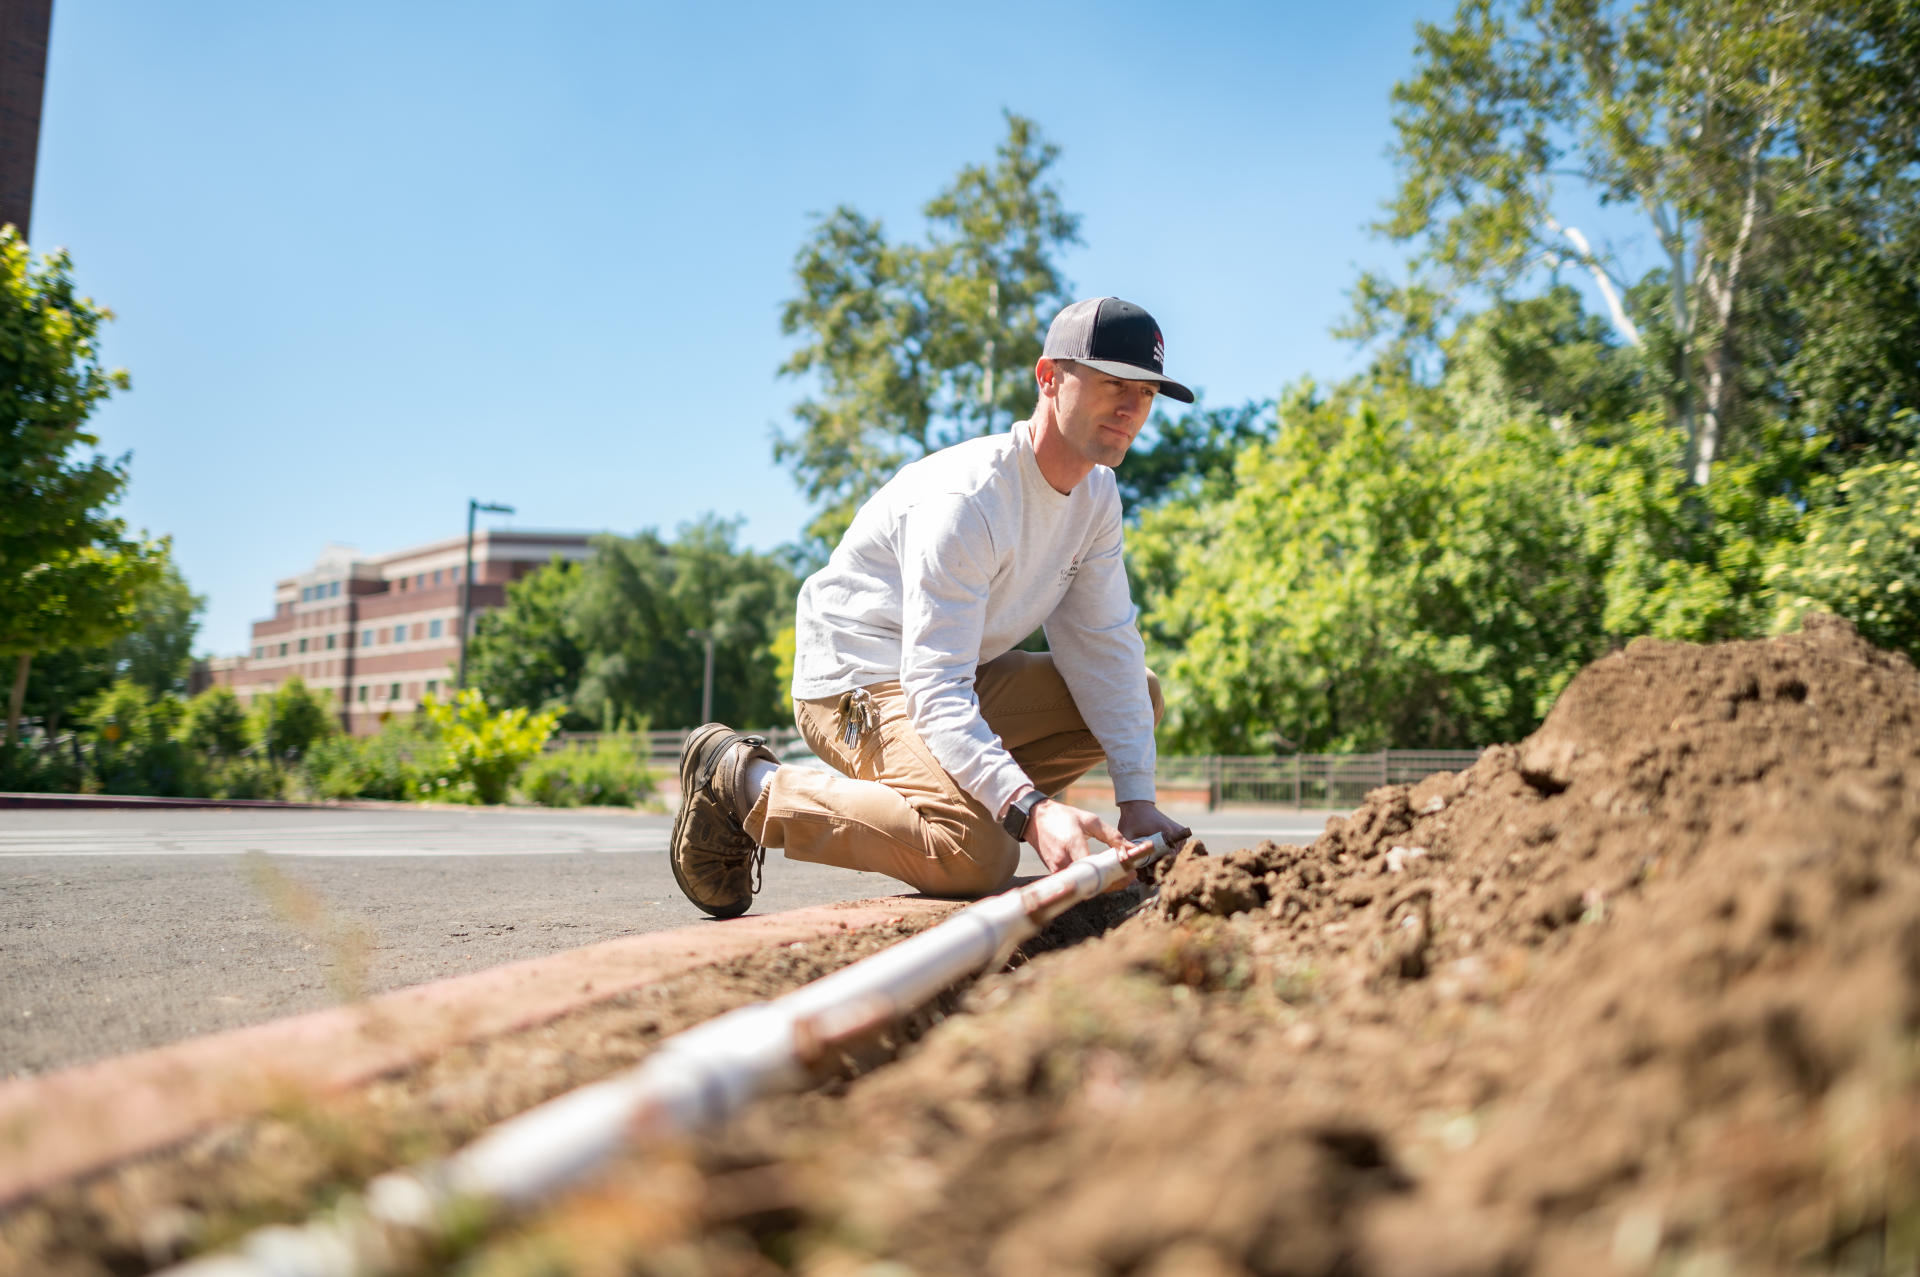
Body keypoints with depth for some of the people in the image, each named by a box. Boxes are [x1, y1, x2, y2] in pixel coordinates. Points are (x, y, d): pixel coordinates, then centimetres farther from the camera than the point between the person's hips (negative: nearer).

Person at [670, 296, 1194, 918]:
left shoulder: (1097, 493, 0)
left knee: (1138, 692, 8)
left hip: (962, 675, 9)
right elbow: (936, 690, -34)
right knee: (978, 856, -31)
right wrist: (1029, 809, -46)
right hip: (856, 680, -9)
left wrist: (1137, 800, -11)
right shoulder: (964, 499, -28)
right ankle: (744, 781, -12)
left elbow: (1104, 647, -2)